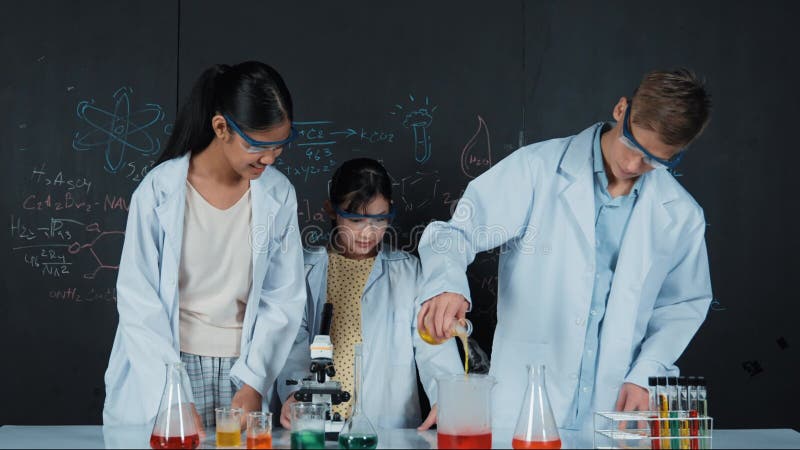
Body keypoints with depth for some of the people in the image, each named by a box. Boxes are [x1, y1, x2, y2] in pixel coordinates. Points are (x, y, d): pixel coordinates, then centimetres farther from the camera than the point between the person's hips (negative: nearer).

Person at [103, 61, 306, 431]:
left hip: (241, 372, 2)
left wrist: (253, 384, -9)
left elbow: (284, 298, 0)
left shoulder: (278, 195, -3)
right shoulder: (159, 190, -10)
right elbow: (138, 300, -9)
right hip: (167, 366, -2)